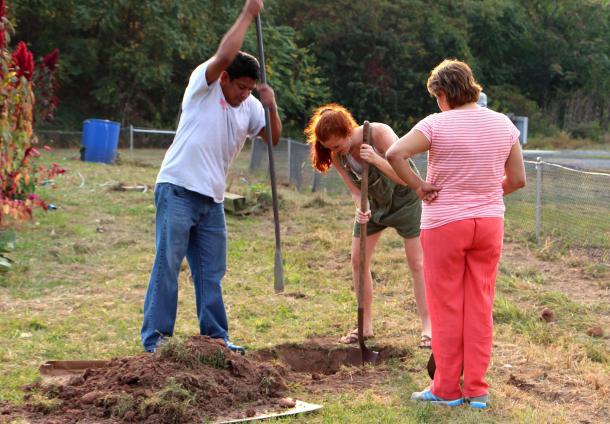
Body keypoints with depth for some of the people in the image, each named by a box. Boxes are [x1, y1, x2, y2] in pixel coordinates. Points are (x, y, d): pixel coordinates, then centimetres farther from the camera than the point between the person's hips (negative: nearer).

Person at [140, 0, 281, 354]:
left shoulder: (250, 107, 11)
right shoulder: (203, 86, -6)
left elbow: (273, 137, 8)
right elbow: (224, 56, -22)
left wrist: (272, 108, -10)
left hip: (212, 200, 6)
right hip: (178, 191, -6)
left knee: (211, 272, 10)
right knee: (168, 264, -6)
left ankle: (215, 335, 18)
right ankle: (155, 337, -3)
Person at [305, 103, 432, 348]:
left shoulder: (379, 133, -32)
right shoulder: (336, 155, -17)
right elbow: (355, 190, -11)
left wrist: (376, 160, -48)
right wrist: (360, 210, -34)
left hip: (404, 197, -5)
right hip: (373, 201, 5)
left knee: (416, 263, -5)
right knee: (358, 260, 1)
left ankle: (428, 326, 2)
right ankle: (366, 325, 12)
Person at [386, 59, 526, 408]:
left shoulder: (438, 125, -12)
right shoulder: (503, 125, 2)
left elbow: (395, 154, -23)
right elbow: (518, 179, 5)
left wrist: (419, 186, -12)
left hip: (445, 224, -4)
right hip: (489, 222, 4)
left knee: (446, 307, 5)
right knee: (480, 306, 10)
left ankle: (447, 389, 11)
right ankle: (477, 390, 12)